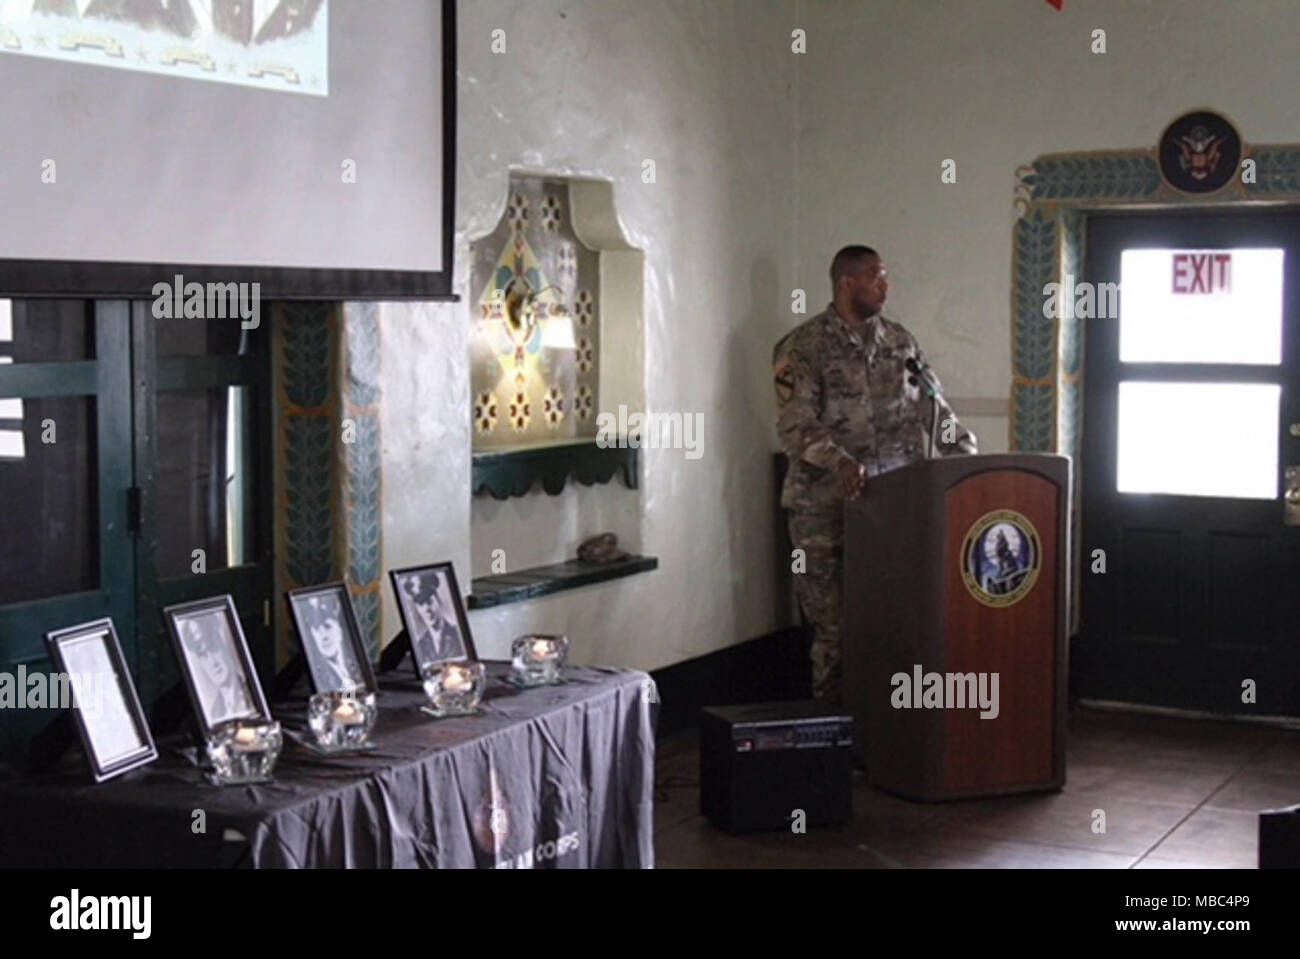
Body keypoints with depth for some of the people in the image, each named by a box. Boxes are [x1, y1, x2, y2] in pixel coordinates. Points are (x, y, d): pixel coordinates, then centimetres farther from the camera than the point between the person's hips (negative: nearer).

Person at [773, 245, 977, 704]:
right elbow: (795, 425, -13)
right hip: (826, 507, -4)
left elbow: (933, 408, 14)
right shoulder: (802, 347, -3)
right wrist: (840, 462, -29)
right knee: (833, 623, -1)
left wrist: (970, 457, 1)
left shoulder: (900, 342, 13)